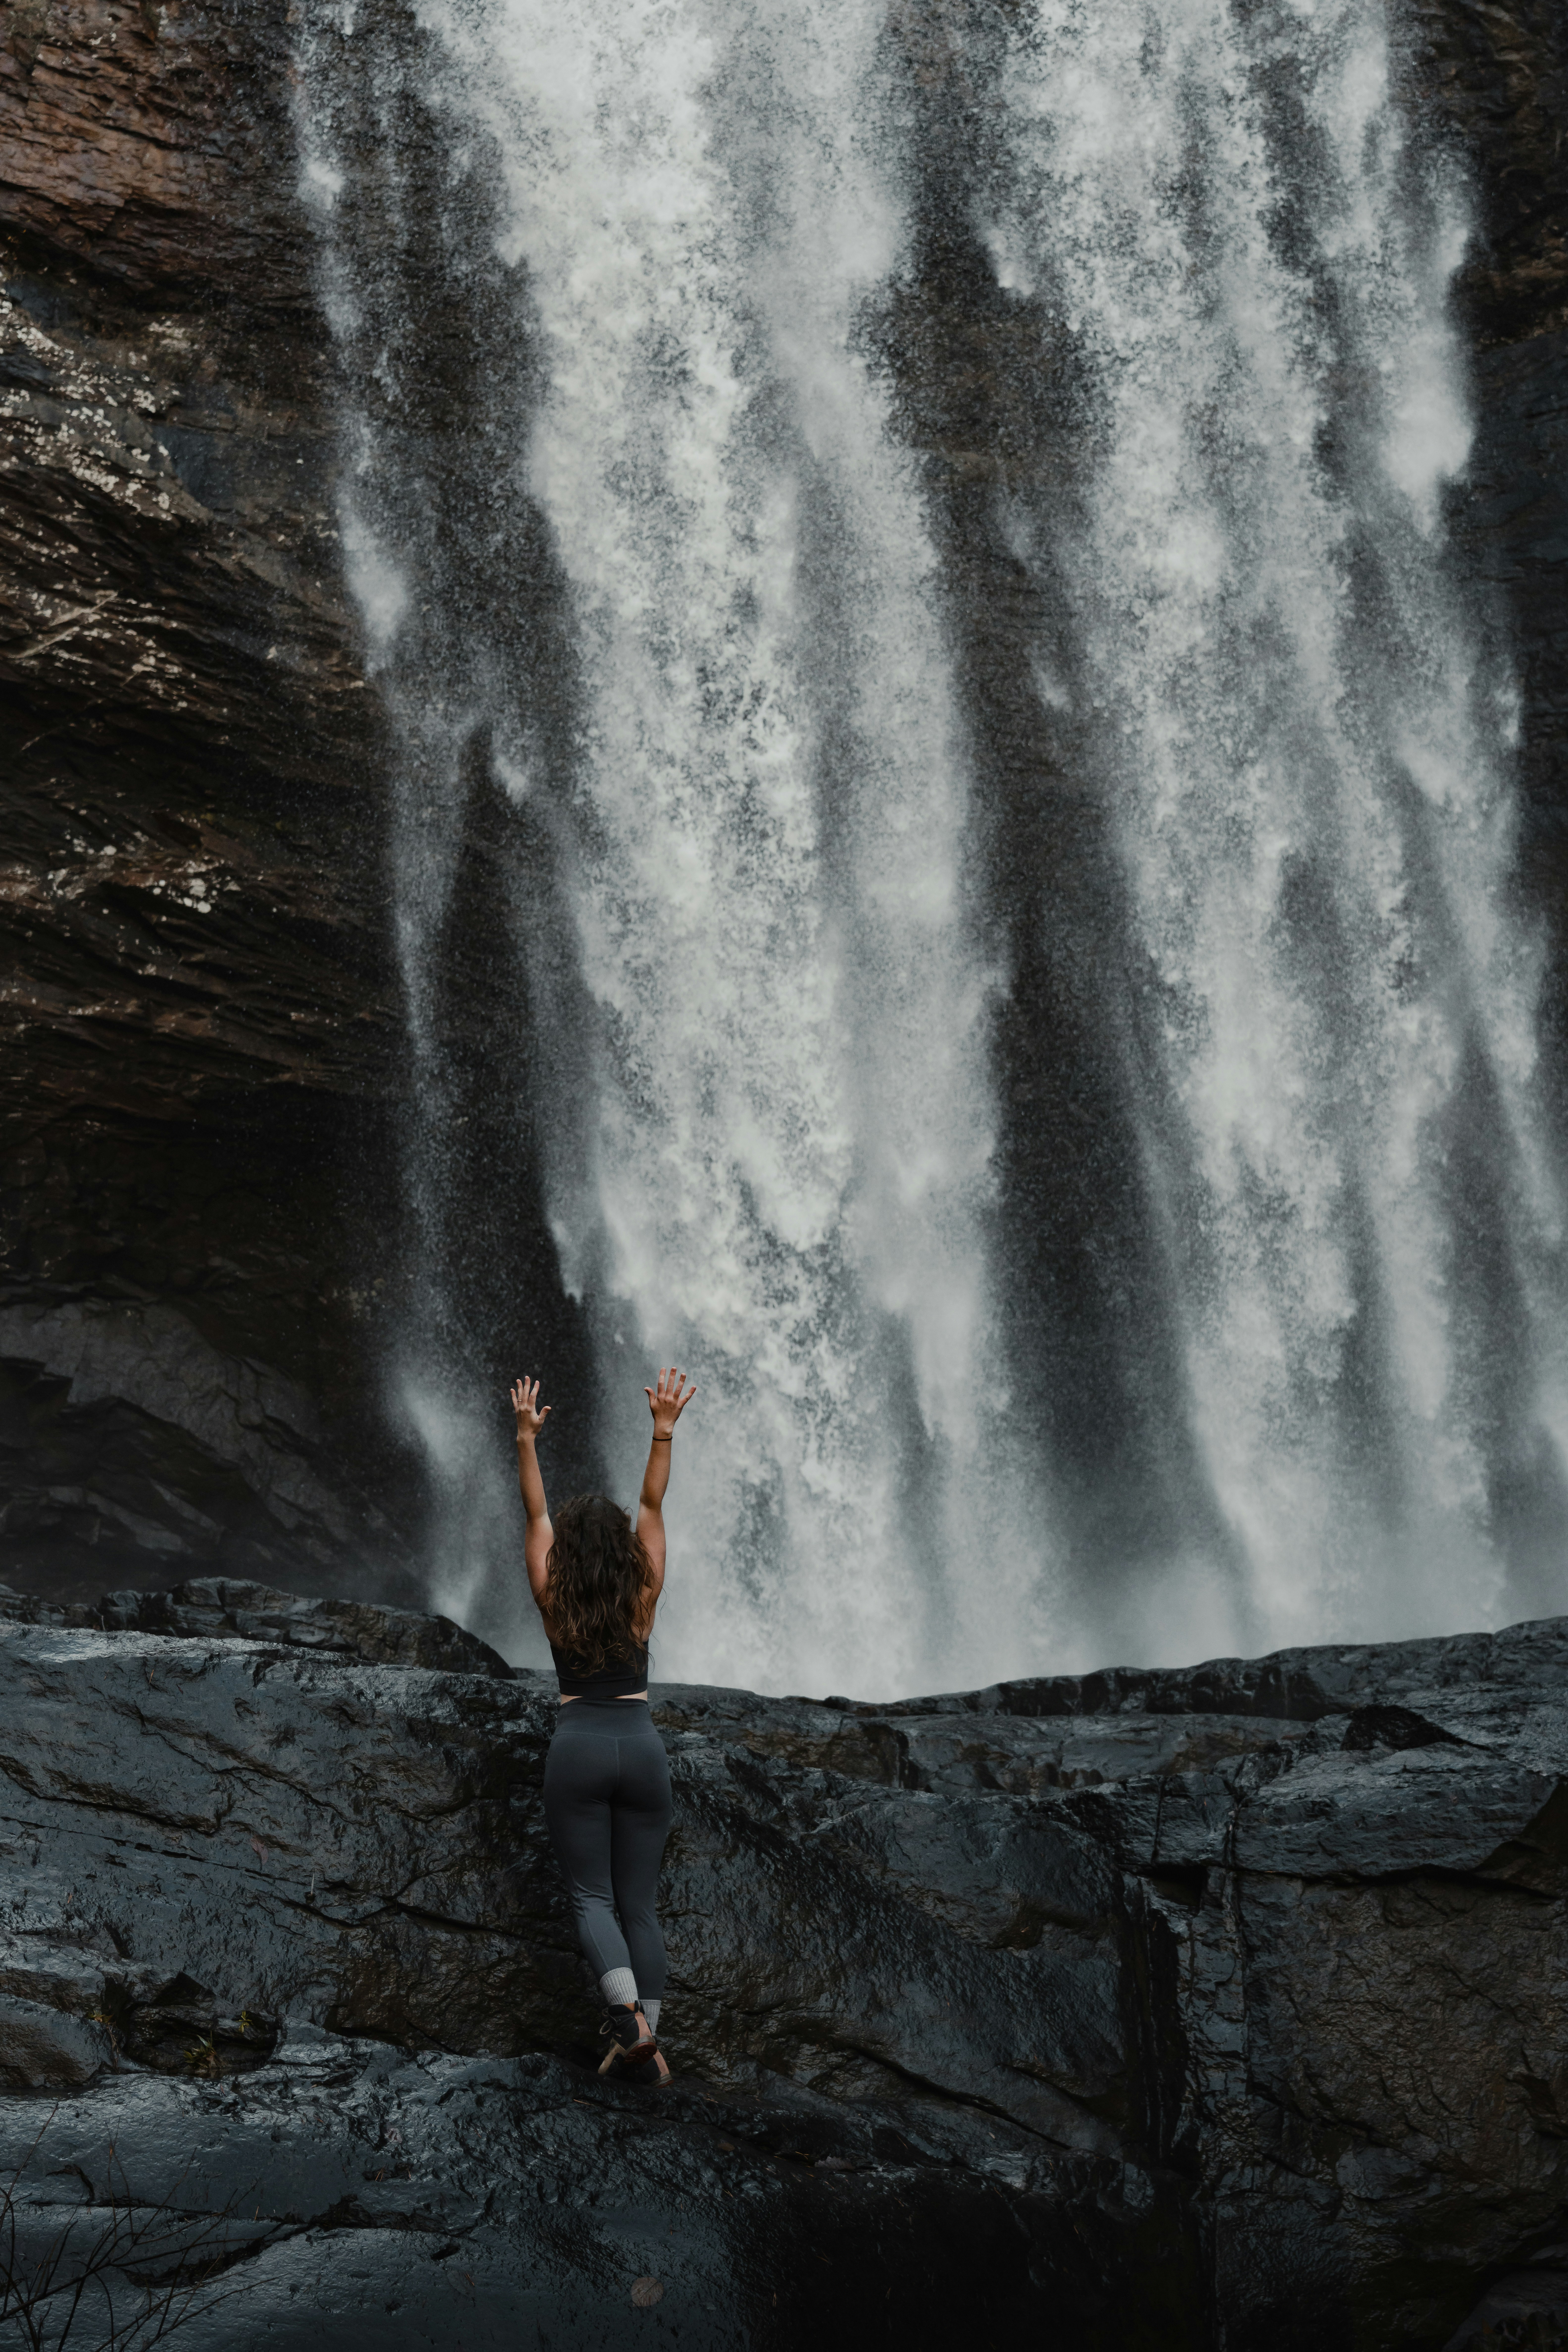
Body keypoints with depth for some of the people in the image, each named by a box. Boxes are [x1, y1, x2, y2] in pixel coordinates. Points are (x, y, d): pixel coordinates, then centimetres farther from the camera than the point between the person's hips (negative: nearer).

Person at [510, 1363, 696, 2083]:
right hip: (642, 1746, 1)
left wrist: (527, 1437, 11)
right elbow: (653, 1505, 4)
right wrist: (664, 1430, 2)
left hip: (578, 1747, -1)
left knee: (592, 1896, 0)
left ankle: (628, 2013, -24)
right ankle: (644, 2043, 2)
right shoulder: (642, 1599, 1)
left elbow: (535, 1514, 6)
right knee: (639, 1903, 7)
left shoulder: (554, 1601, -1)